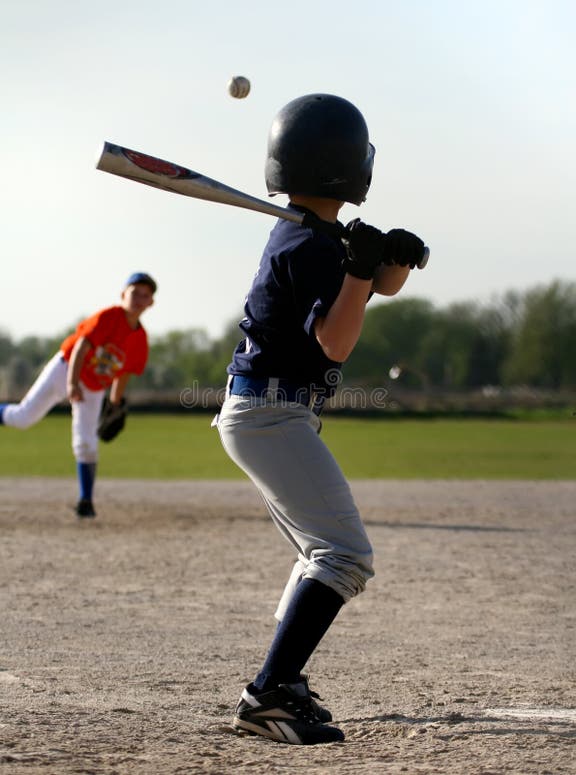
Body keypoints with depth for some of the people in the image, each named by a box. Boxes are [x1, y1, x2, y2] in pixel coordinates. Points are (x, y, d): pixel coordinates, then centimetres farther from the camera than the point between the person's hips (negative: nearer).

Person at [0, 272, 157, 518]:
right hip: (65, 369, -3)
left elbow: (123, 374, 11)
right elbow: (81, 346, -27)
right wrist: (72, 383, -39)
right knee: (24, 416, -10)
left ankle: (86, 501, 3)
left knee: (86, 444, -7)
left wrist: (115, 405, 18)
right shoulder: (109, 317, -20)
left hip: (93, 390, 4)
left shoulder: (140, 340, -4)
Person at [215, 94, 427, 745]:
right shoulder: (309, 245, -18)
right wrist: (360, 268, -29)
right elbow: (335, 343, -22)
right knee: (345, 555, -19)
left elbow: (384, 285, 17)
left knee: (323, 553, 23)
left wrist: (396, 258, -4)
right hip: (272, 415, -11)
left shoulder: (307, 235, 11)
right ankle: (267, 698, -26)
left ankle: (282, 683, 27)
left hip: (261, 414, 11)